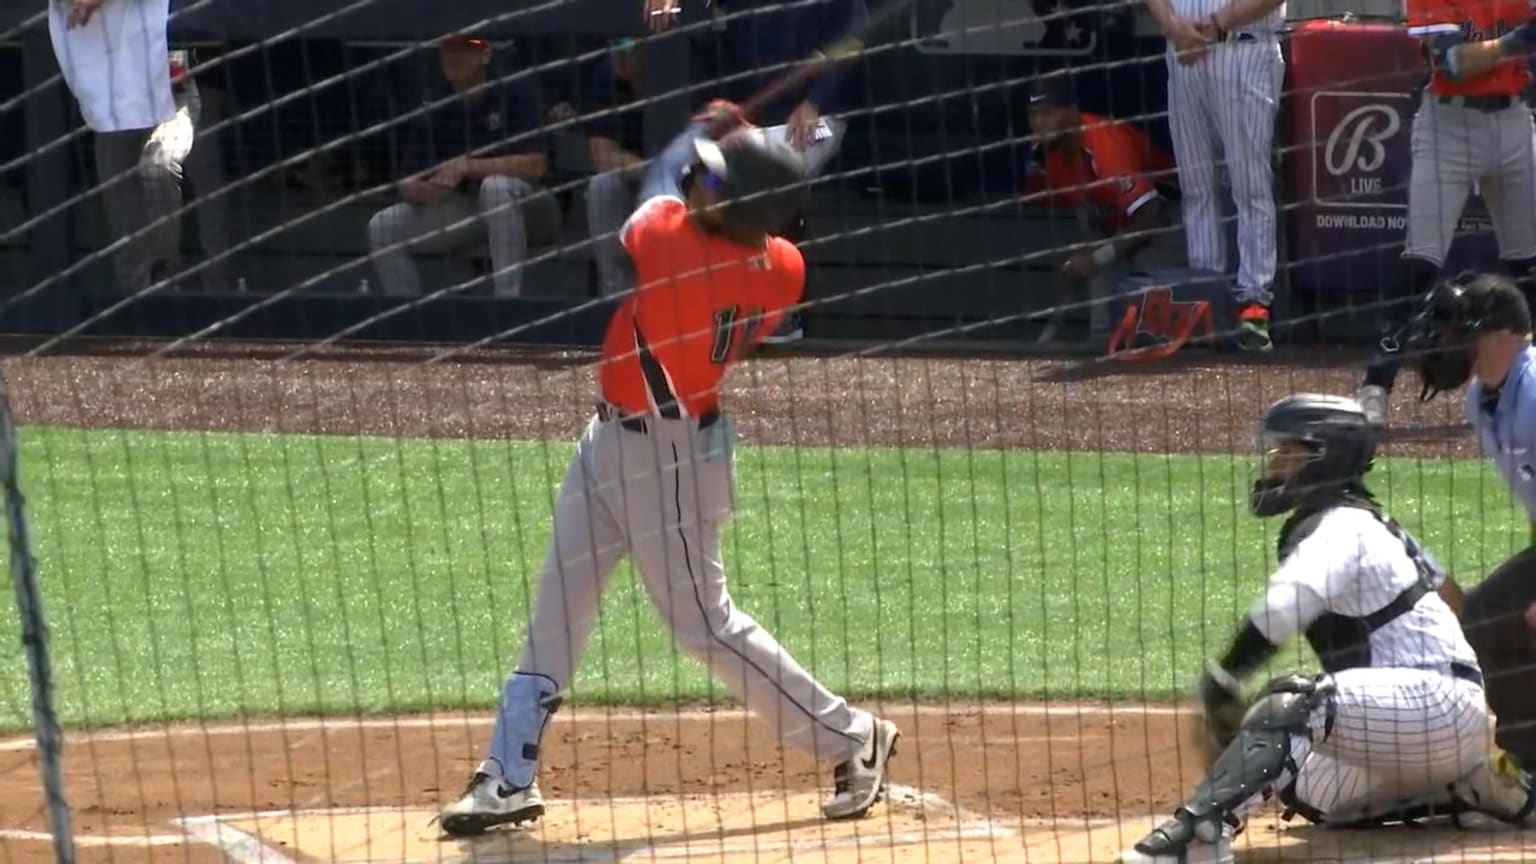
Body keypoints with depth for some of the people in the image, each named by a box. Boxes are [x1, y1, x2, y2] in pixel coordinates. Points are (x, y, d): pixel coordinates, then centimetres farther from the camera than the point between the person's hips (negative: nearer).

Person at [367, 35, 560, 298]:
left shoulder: (516, 93, -13)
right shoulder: (434, 108, 1)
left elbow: (536, 164, -23)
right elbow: (411, 184, 1)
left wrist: (466, 166, -27)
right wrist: (416, 190, -25)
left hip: (527, 210, -5)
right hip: (463, 210, 5)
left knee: (496, 185, -38)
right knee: (383, 226, -11)